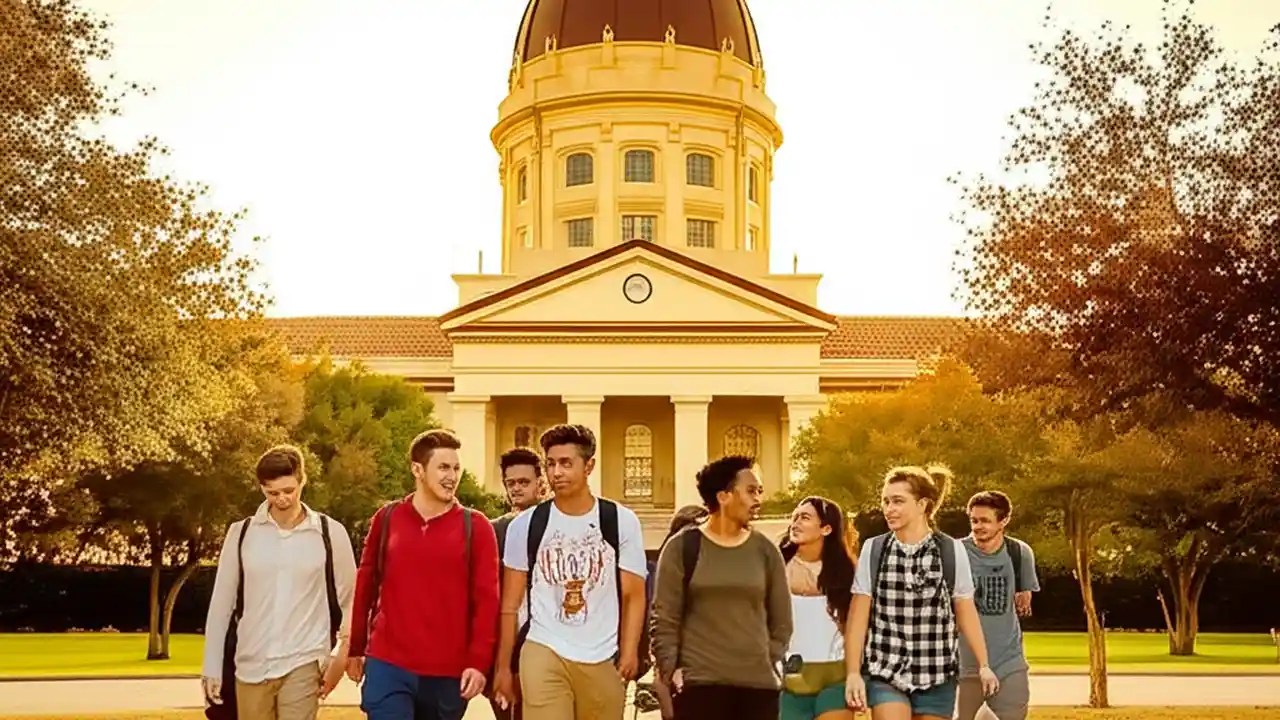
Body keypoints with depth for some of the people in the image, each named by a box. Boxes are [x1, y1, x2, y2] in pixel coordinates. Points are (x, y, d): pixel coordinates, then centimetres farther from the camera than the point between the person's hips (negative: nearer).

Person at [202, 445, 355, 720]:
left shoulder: (330, 533, 0)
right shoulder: (241, 533, 3)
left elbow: (350, 600, 7)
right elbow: (222, 604, 7)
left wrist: (340, 655, -1)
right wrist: (212, 667, 5)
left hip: (303, 665, -2)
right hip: (251, 667, 2)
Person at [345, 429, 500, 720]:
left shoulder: (475, 527, 0)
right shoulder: (386, 518, 4)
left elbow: (486, 599, -3)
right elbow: (365, 587, 10)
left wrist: (479, 662, -9)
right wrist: (356, 649, 11)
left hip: (448, 673, 0)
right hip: (388, 666, 0)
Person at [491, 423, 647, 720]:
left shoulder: (622, 522, 1)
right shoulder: (525, 525, 2)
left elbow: (633, 596, 3)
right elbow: (510, 604, 7)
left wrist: (629, 652, -10)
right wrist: (503, 666, 5)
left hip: (603, 659, 1)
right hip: (543, 653, -1)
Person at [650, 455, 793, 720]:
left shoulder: (765, 551, 8)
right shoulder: (683, 547, 0)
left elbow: (782, 620, 14)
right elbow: (664, 617, -1)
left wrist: (769, 663, 6)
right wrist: (670, 670, -8)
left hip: (759, 683, 3)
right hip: (698, 682, -3)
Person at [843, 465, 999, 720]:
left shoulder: (952, 551, -2)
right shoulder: (873, 550, -1)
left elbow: (966, 613, 5)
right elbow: (858, 616, 1)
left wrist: (983, 665, 5)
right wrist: (853, 673, -3)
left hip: (937, 673, 0)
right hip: (885, 672, 0)